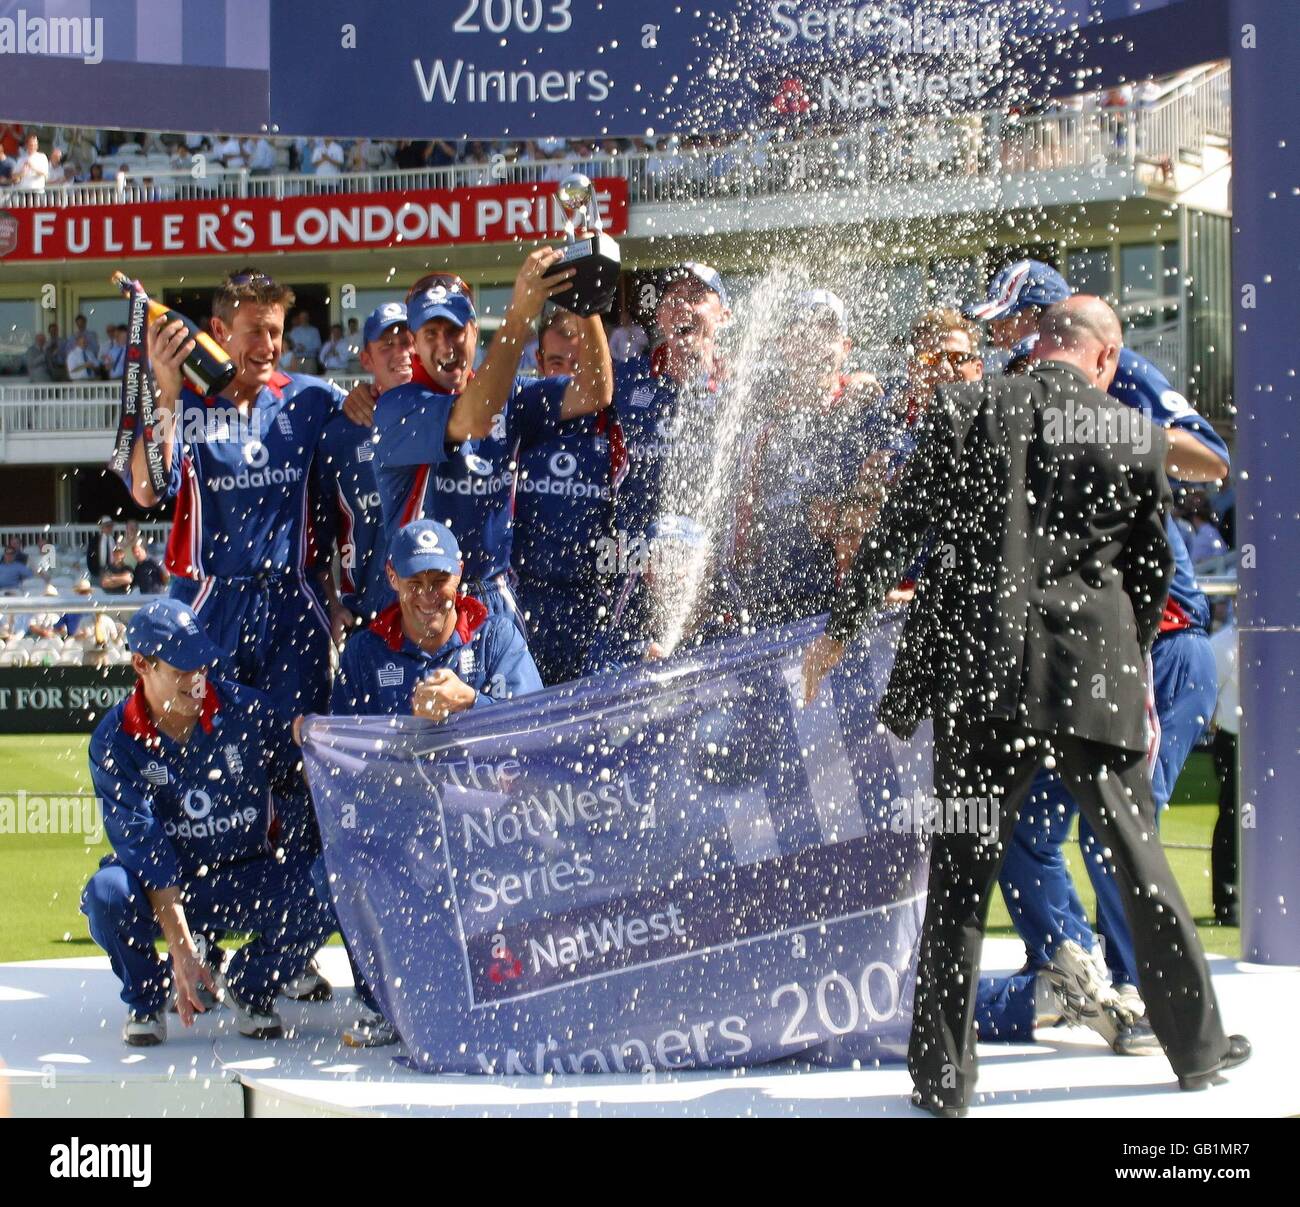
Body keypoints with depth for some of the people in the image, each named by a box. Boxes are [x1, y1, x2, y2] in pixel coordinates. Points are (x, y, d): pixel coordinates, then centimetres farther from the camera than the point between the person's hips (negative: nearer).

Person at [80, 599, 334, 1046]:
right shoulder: (115, 741, -13)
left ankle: (248, 986, 5)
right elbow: (143, 846, -21)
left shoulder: (245, 708, -11)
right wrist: (180, 950, -29)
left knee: (321, 901, -29)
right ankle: (146, 998, 0)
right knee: (107, 895, -33)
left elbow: (297, 785, 2)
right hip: (163, 887, -1)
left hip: (250, 876, 1)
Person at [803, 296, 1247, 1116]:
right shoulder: (1137, 435, 2)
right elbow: (1154, 570, 10)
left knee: (960, 875, 5)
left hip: (977, 671, 0)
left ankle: (944, 1074, 6)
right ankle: (1197, 1045, 23)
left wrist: (842, 629, 8)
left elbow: (898, 529, 1)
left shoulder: (965, 412, 2)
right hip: (1094, 675, 0)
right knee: (1139, 861, 13)